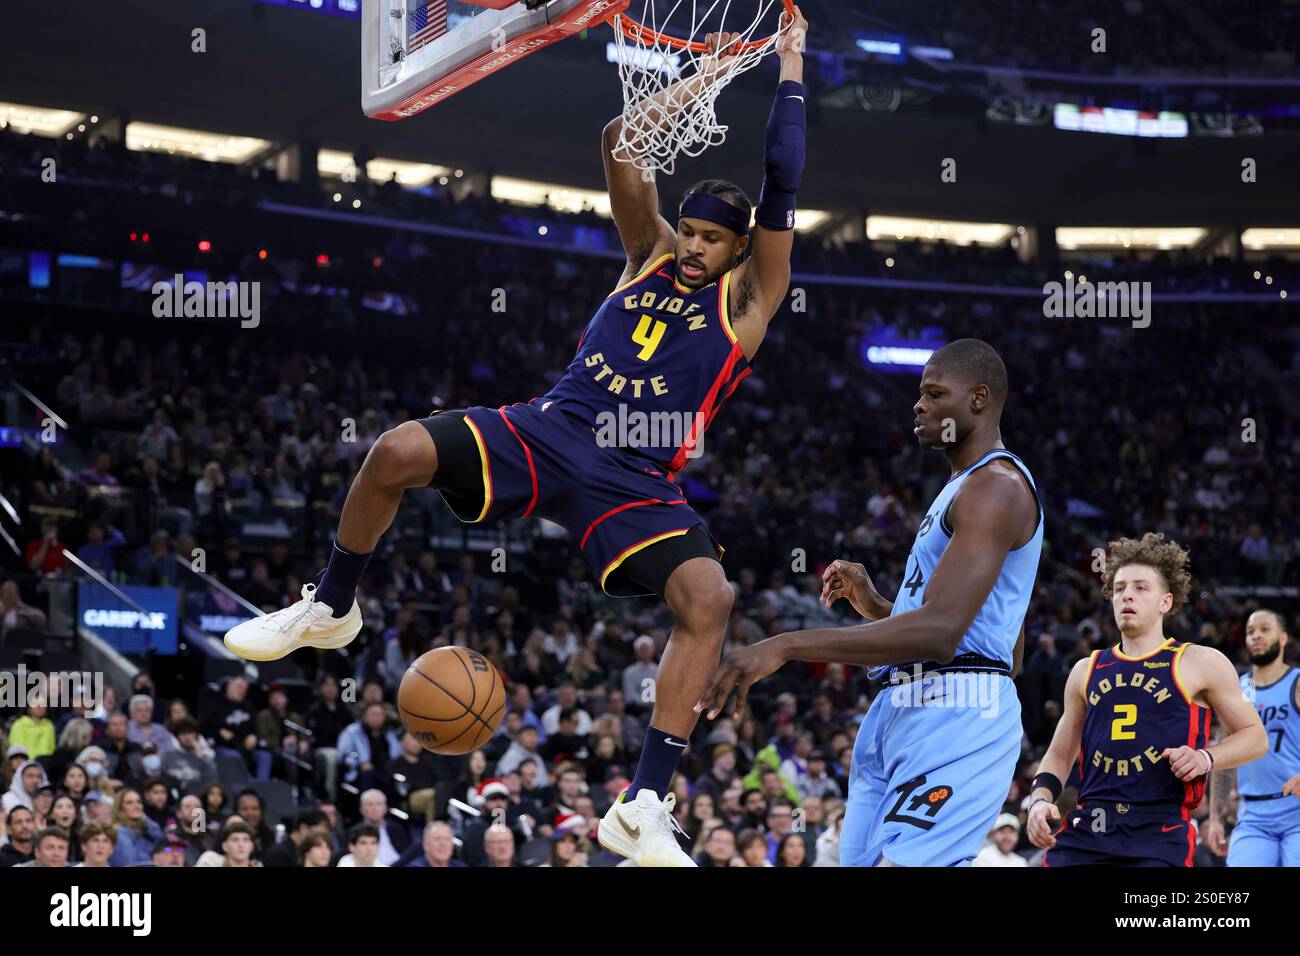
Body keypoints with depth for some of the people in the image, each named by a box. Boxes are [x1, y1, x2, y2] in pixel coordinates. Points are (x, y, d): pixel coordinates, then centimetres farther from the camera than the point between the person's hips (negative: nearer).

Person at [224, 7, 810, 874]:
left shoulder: (746, 299, 4)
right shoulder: (652, 252, 15)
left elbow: (782, 190, -4)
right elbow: (622, 144, 9)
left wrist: (790, 73, -1)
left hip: (636, 481, -3)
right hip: (548, 432, 3)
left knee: (708, 598, -30)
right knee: (398, 452, -19)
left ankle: (644, 808, -28)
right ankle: (331, 611, 7)